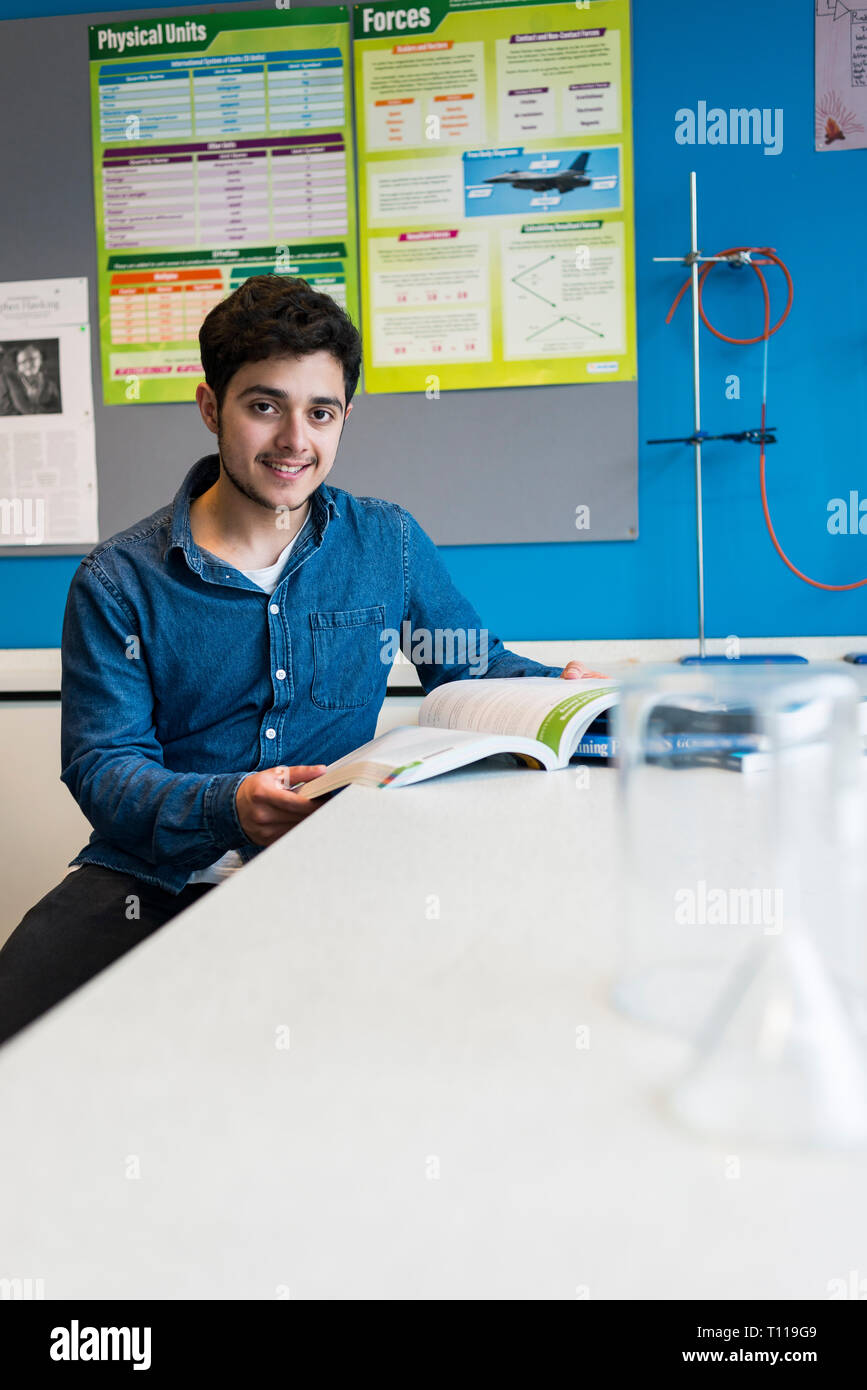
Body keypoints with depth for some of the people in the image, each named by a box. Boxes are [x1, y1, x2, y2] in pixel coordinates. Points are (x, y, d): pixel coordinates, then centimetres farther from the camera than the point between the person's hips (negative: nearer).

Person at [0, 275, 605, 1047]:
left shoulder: (389, 544, 7)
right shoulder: (119, 581, -1)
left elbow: (471, 668, 17)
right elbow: (101, 765, -7)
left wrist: (563, 689, -5)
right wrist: (225, 805, -27)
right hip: (153, 878, -1)